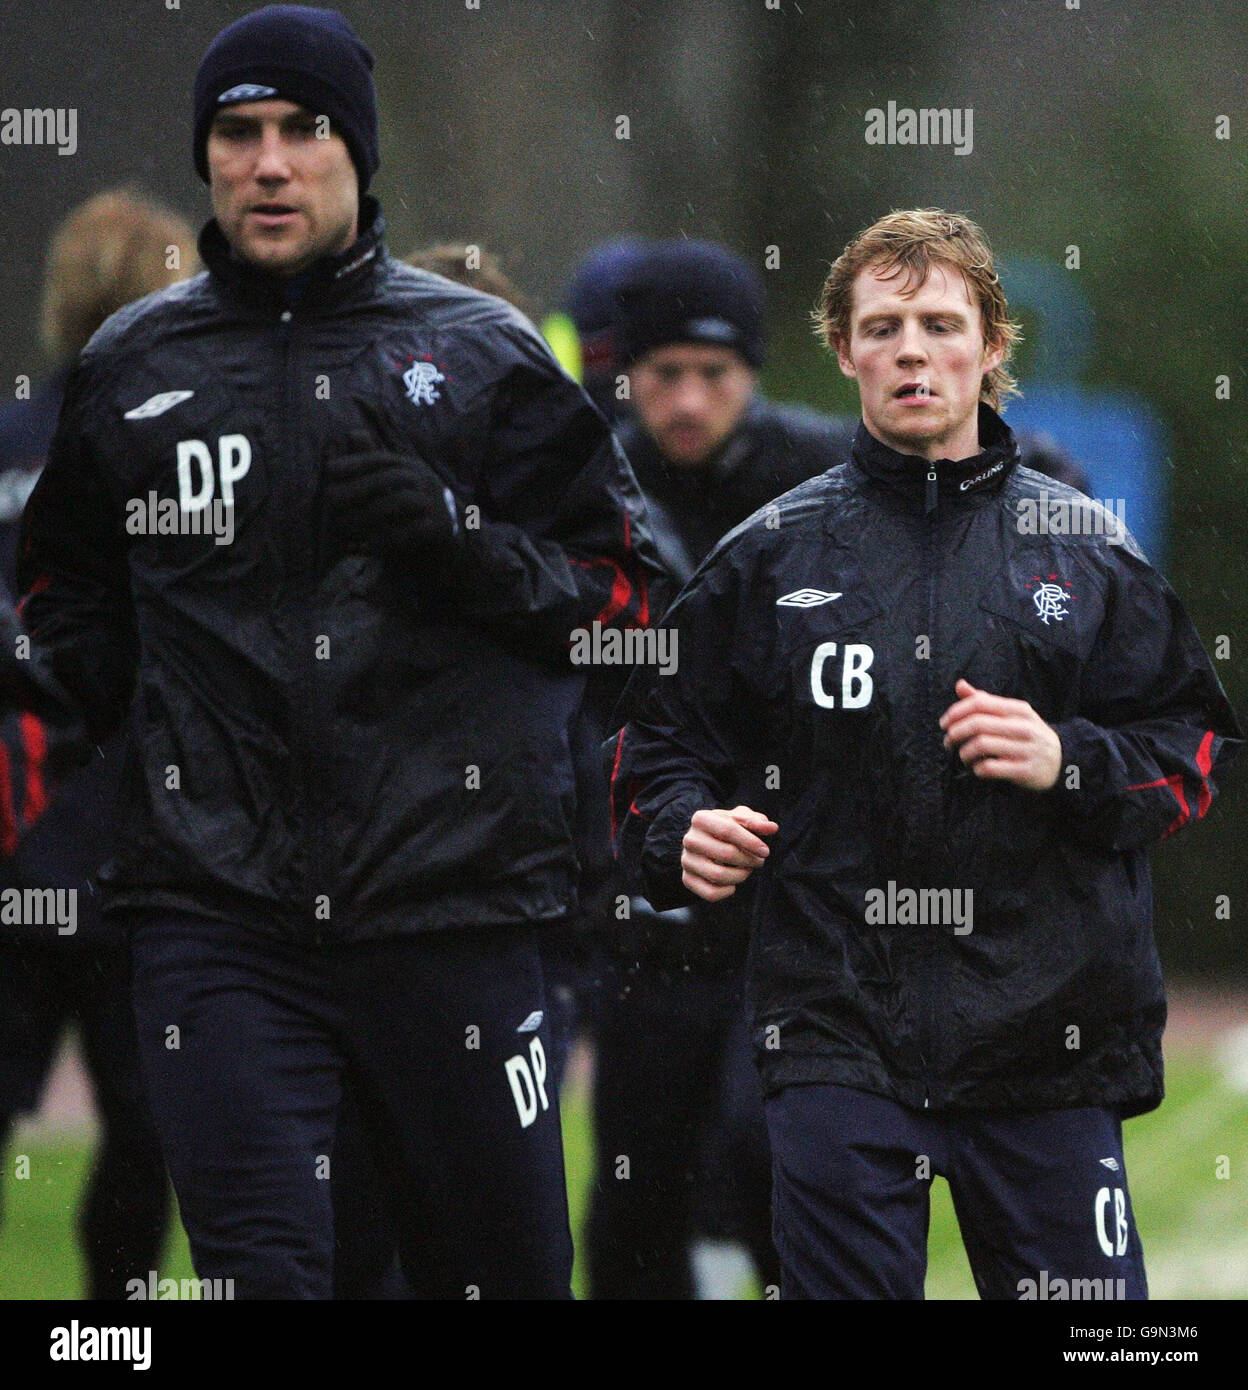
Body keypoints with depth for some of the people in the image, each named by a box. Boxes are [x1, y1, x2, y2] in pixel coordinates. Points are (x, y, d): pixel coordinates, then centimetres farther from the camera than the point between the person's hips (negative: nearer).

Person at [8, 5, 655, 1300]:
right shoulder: (131, 369, 12)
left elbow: (617, 586, 5)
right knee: (259, 1265, -10)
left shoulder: (480, 355, 6)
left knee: (502, 1265, 5)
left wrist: (459, 541, -11)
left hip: (449, 902, -1)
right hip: (216, 910, 1)